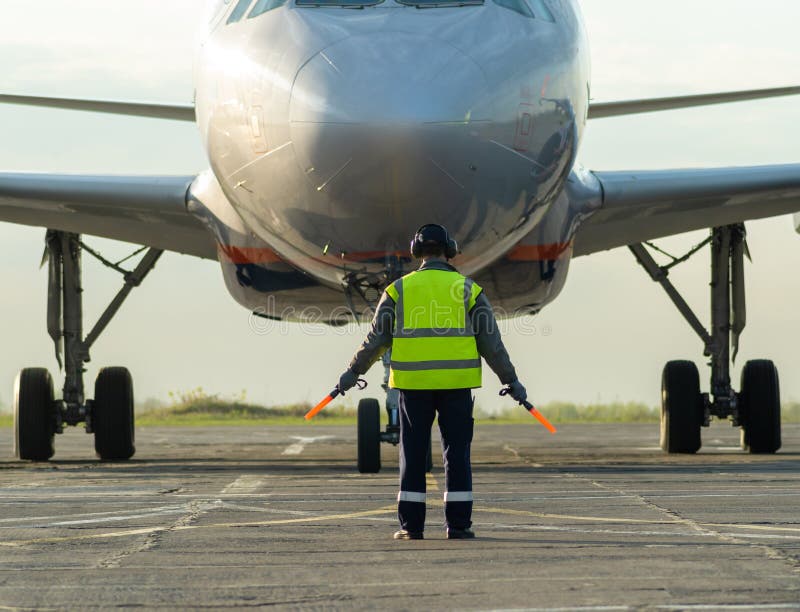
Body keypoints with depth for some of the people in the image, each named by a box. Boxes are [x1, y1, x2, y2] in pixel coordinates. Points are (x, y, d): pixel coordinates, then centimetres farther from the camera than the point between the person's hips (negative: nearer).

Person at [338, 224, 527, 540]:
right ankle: (457, 523, 0)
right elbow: (491, 342, 3)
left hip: (414, 383, 0)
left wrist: (354, 372, 18)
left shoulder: (399, 290, 4)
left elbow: (376, 339, 6)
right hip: (456, 383, 0)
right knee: (457, 453, 4)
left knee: (413, 454, 5)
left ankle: (411, 525, 2)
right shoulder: (468, 290, 3)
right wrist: (511, 381, 11)